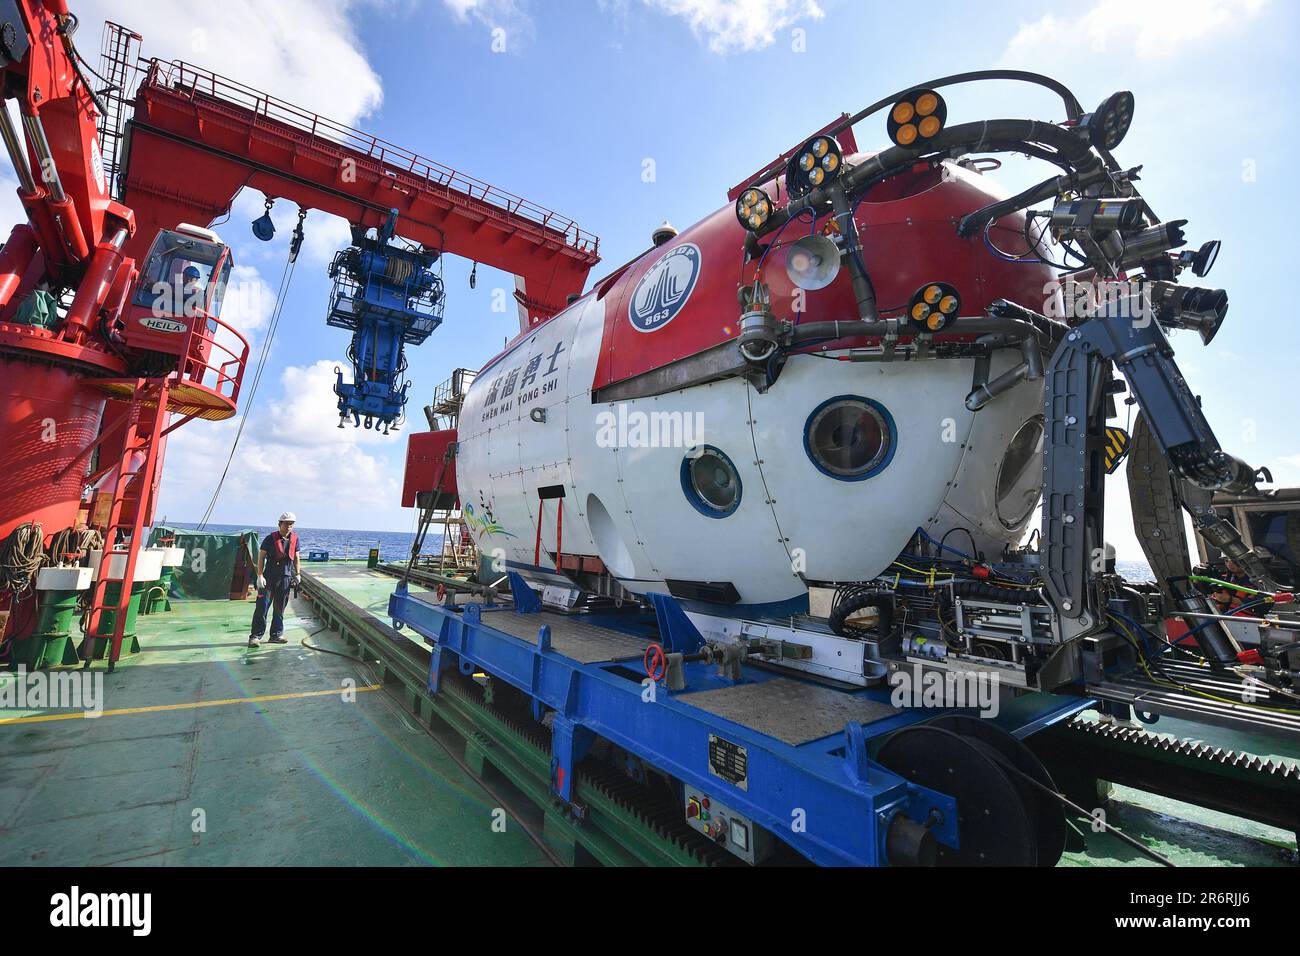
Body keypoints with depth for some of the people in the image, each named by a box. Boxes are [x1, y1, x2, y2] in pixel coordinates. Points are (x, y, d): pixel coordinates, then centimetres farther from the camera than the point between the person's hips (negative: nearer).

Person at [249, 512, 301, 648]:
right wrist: (260, 575, -10)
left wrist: (298, 574, 12)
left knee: (280, 608, 10)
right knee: (262, 607, -3)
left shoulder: (295, 539, 6)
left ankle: (276, 635, 18)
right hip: (269, 577, -4)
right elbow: (261, 556, -4)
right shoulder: (271, 538, -7)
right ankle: (255, 636, 5)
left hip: (286, 577, 4)